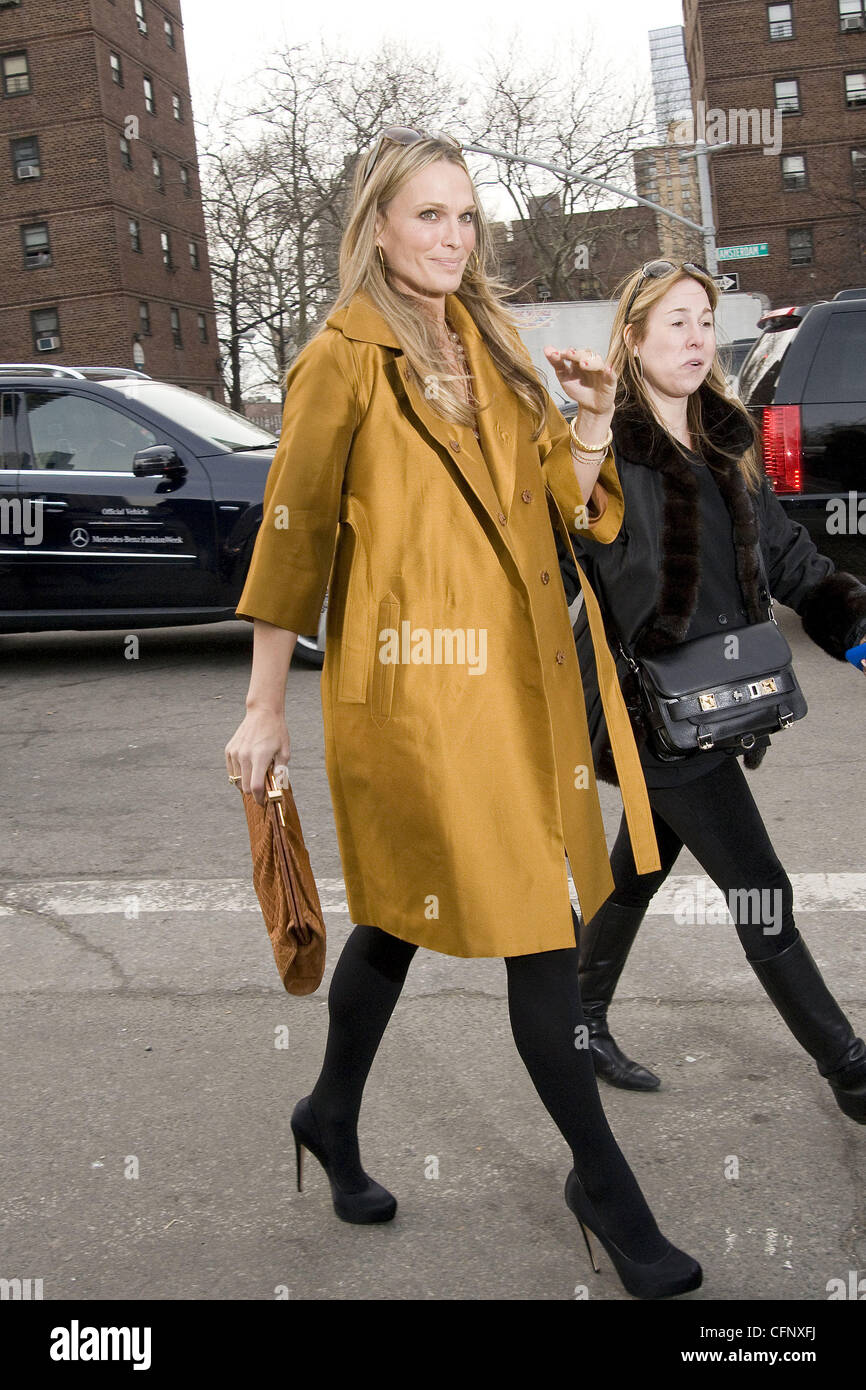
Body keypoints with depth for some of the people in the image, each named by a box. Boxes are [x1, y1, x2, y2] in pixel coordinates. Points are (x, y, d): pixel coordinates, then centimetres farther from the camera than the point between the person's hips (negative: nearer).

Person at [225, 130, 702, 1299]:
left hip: (515, 668, 7)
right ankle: (603, 1184, 15)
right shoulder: (345, 360, -6)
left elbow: (556, 507, 14)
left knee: (404, 915, 18)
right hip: (414, 680, -7)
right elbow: (292, 537, -7)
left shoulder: (491, 346, 14)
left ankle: (331, 1119, 40)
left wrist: (592, 426, -4)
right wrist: (266, 708, -6)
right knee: (540, 936, -3)